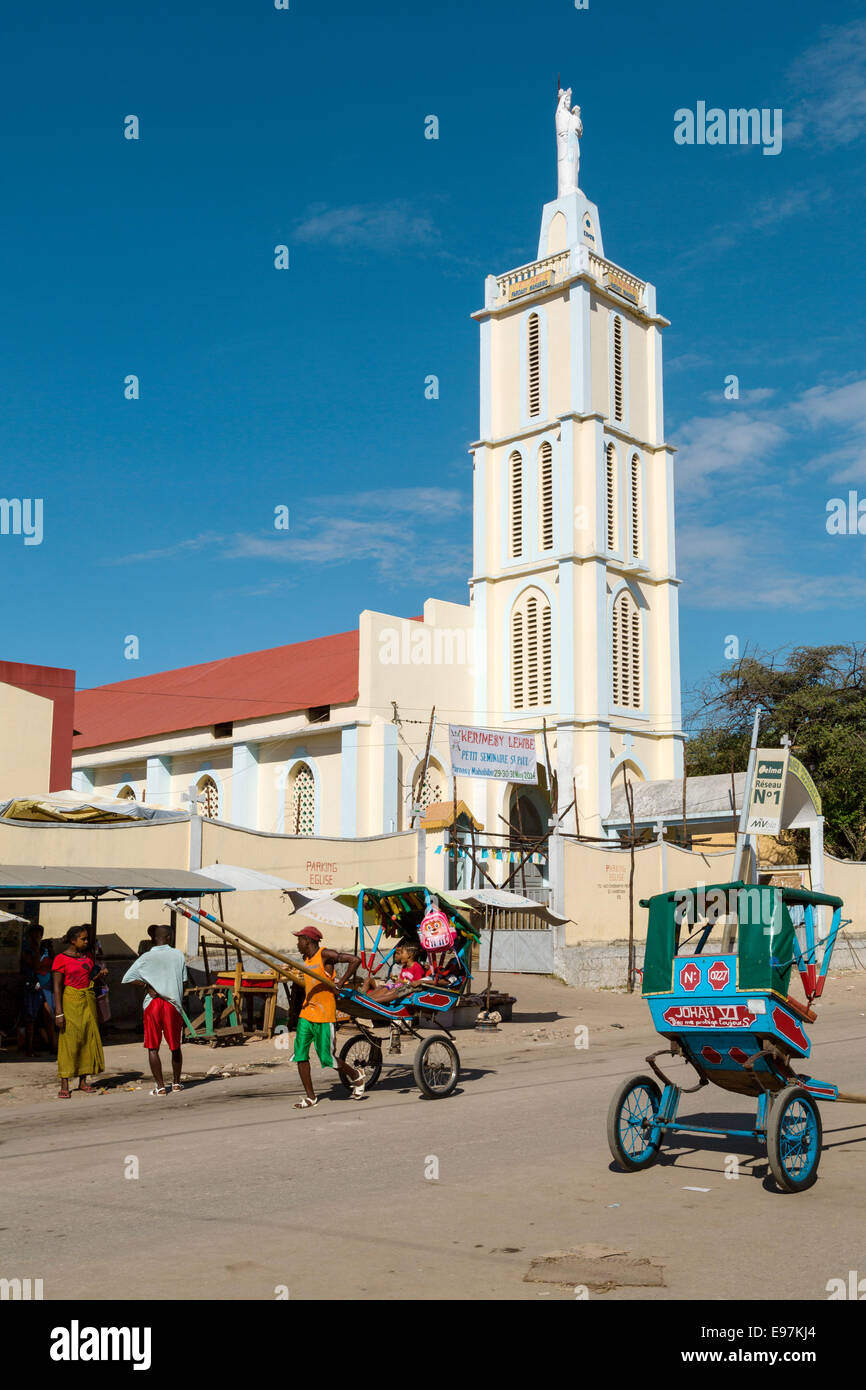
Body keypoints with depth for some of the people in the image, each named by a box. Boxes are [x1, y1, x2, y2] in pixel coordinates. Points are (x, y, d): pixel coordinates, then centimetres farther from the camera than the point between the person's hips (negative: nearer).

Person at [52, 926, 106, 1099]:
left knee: (89, 1039, 5)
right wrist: (59, 1012, -15)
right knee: (69, 1041, -8)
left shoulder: (88, 955, 13)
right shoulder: (61, 959, -6)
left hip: (88, 1000, 6)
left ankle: (83, 1081, 12)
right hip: (70, 1001, -6)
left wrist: (100, 974, 1)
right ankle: (64, 1086, -6)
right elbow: (57, 987, -9)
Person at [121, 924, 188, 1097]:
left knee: (153, 1048, 5)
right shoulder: (178, 955, 4)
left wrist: (147, 985, -1)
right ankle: (176, 1082, 25)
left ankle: (160, 1086, 3)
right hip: (173, 1004, 2)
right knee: (175, 1046, 14)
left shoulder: (146, 958, -1)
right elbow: (183, 982, 8)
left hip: (152, 1004, -2)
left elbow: (127, 979, -8)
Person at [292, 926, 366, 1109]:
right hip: (306, 1013, 8)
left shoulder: (325, 955, -12)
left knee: (326, 1057, -4)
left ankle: (357, 1076, 20)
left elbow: (355, 960, -20)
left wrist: (340, 983, -18)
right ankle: (310, 1096, 5)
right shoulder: (305, 959, 12)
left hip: (324, 1015, -8)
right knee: (300, 1054, -2)